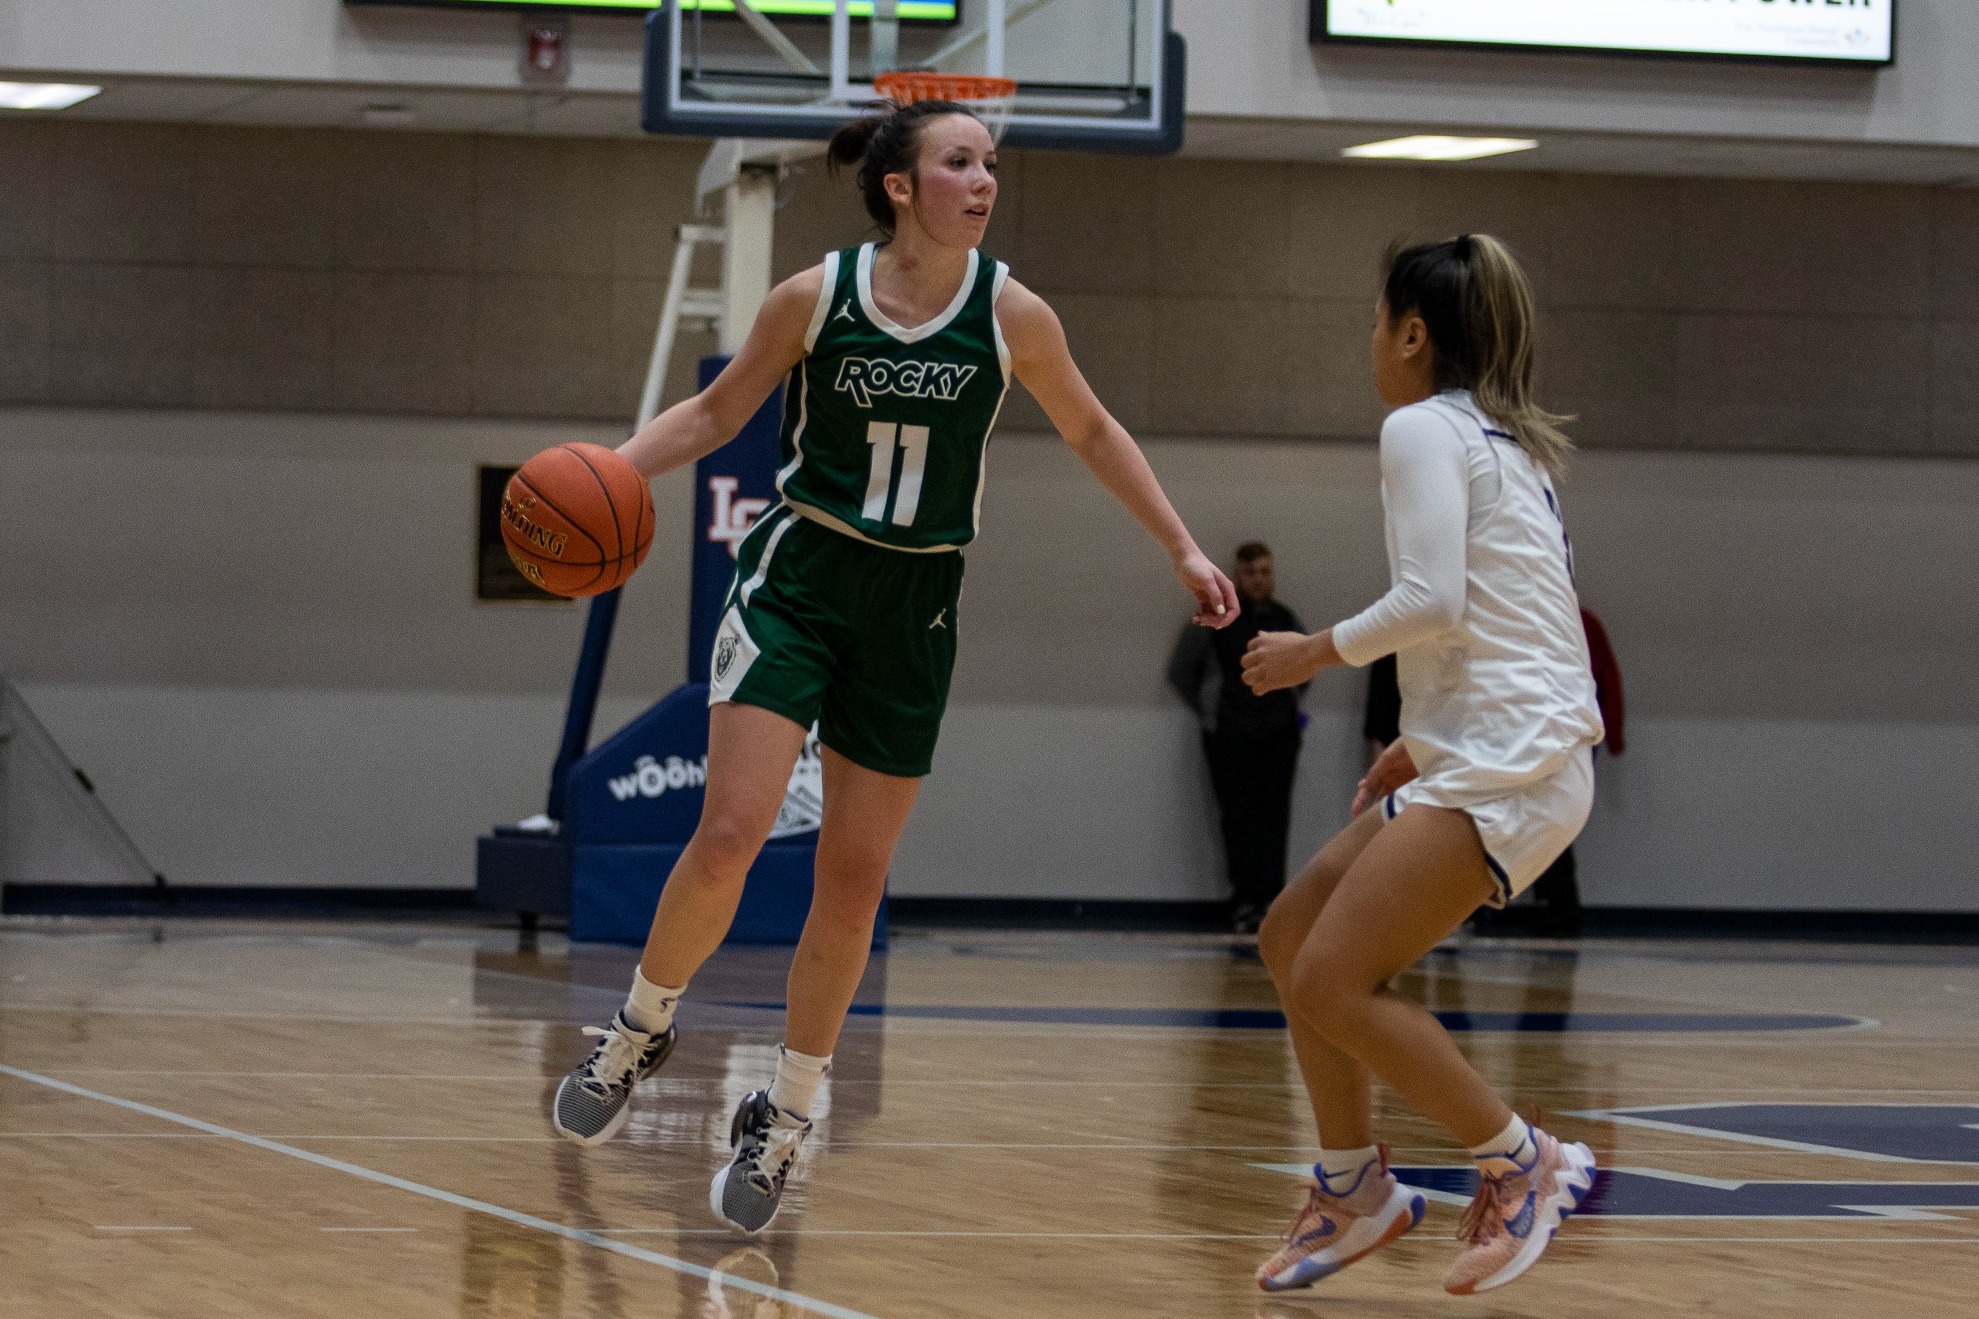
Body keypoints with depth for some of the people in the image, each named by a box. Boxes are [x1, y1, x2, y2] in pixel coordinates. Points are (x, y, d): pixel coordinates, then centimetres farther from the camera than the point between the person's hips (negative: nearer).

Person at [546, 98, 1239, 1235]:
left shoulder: (1012, 314, -6)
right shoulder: (814, 298, -9)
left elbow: (1091, 431, 10)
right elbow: (717, 413, 5)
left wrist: (1183, 549, 10)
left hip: (915, 606, 2)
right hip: (798, 576, -2)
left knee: (855, 879, 5)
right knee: (731, 833, -16)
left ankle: (786, 1118, 20)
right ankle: (643, 1030, 9)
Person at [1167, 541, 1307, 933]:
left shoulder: (1286, 621, 12)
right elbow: (1180, 670, 9)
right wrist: (1208, 709, 6)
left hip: (1279, 734, 3)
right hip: (1230, 735, -3)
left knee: (1275, 818, -2)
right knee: (1240, 819, -9)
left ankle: (1271, 900, -1)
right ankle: (1245, 903, -10)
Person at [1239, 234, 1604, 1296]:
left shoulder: (1422, 427, -7)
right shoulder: (1508, 444, 21)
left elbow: (1433, 600, -19)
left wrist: (1318, 650, -5)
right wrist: (1425, 738, 23)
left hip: (1504, 769, -10)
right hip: (1488, 757, 10)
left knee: (1333, 981, -15)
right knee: (1291, 936, 13)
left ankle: (1525, 1165, -5)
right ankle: (1354, 1190, 18)